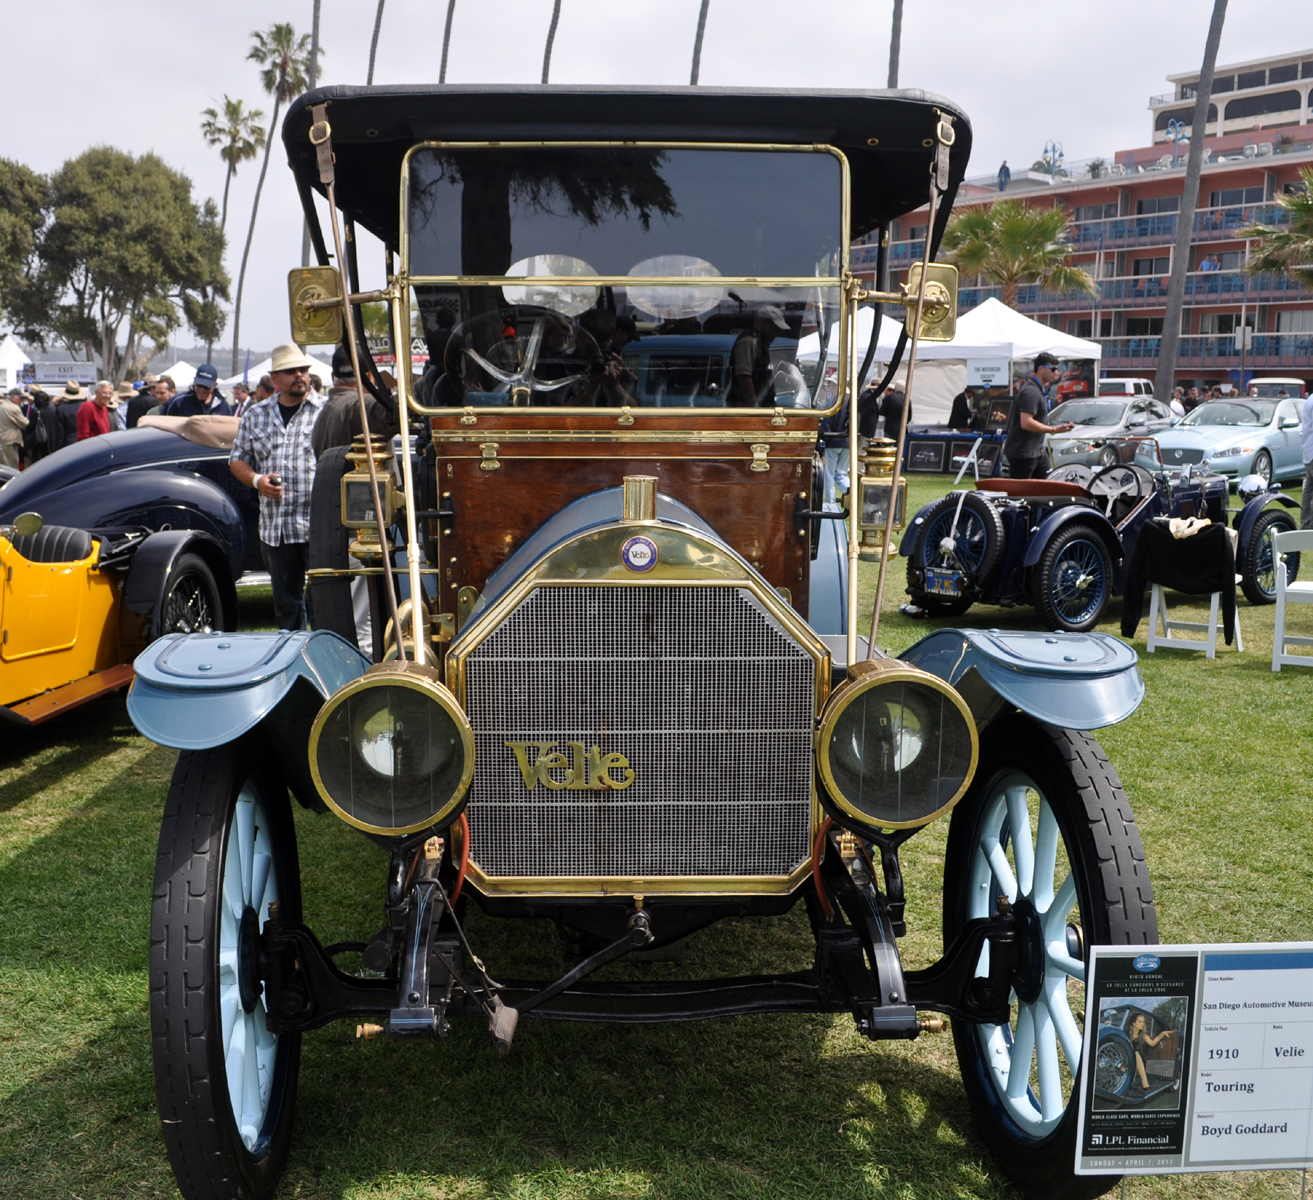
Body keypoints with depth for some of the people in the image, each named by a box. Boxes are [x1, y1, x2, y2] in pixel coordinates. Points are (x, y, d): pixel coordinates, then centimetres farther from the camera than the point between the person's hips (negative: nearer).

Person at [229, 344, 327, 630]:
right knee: (285, 603, 13)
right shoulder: (255, 415, 14)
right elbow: (237, 459, 19)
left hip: (319, 528, -4)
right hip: (274, 528, 5)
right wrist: (257, 480, -2)